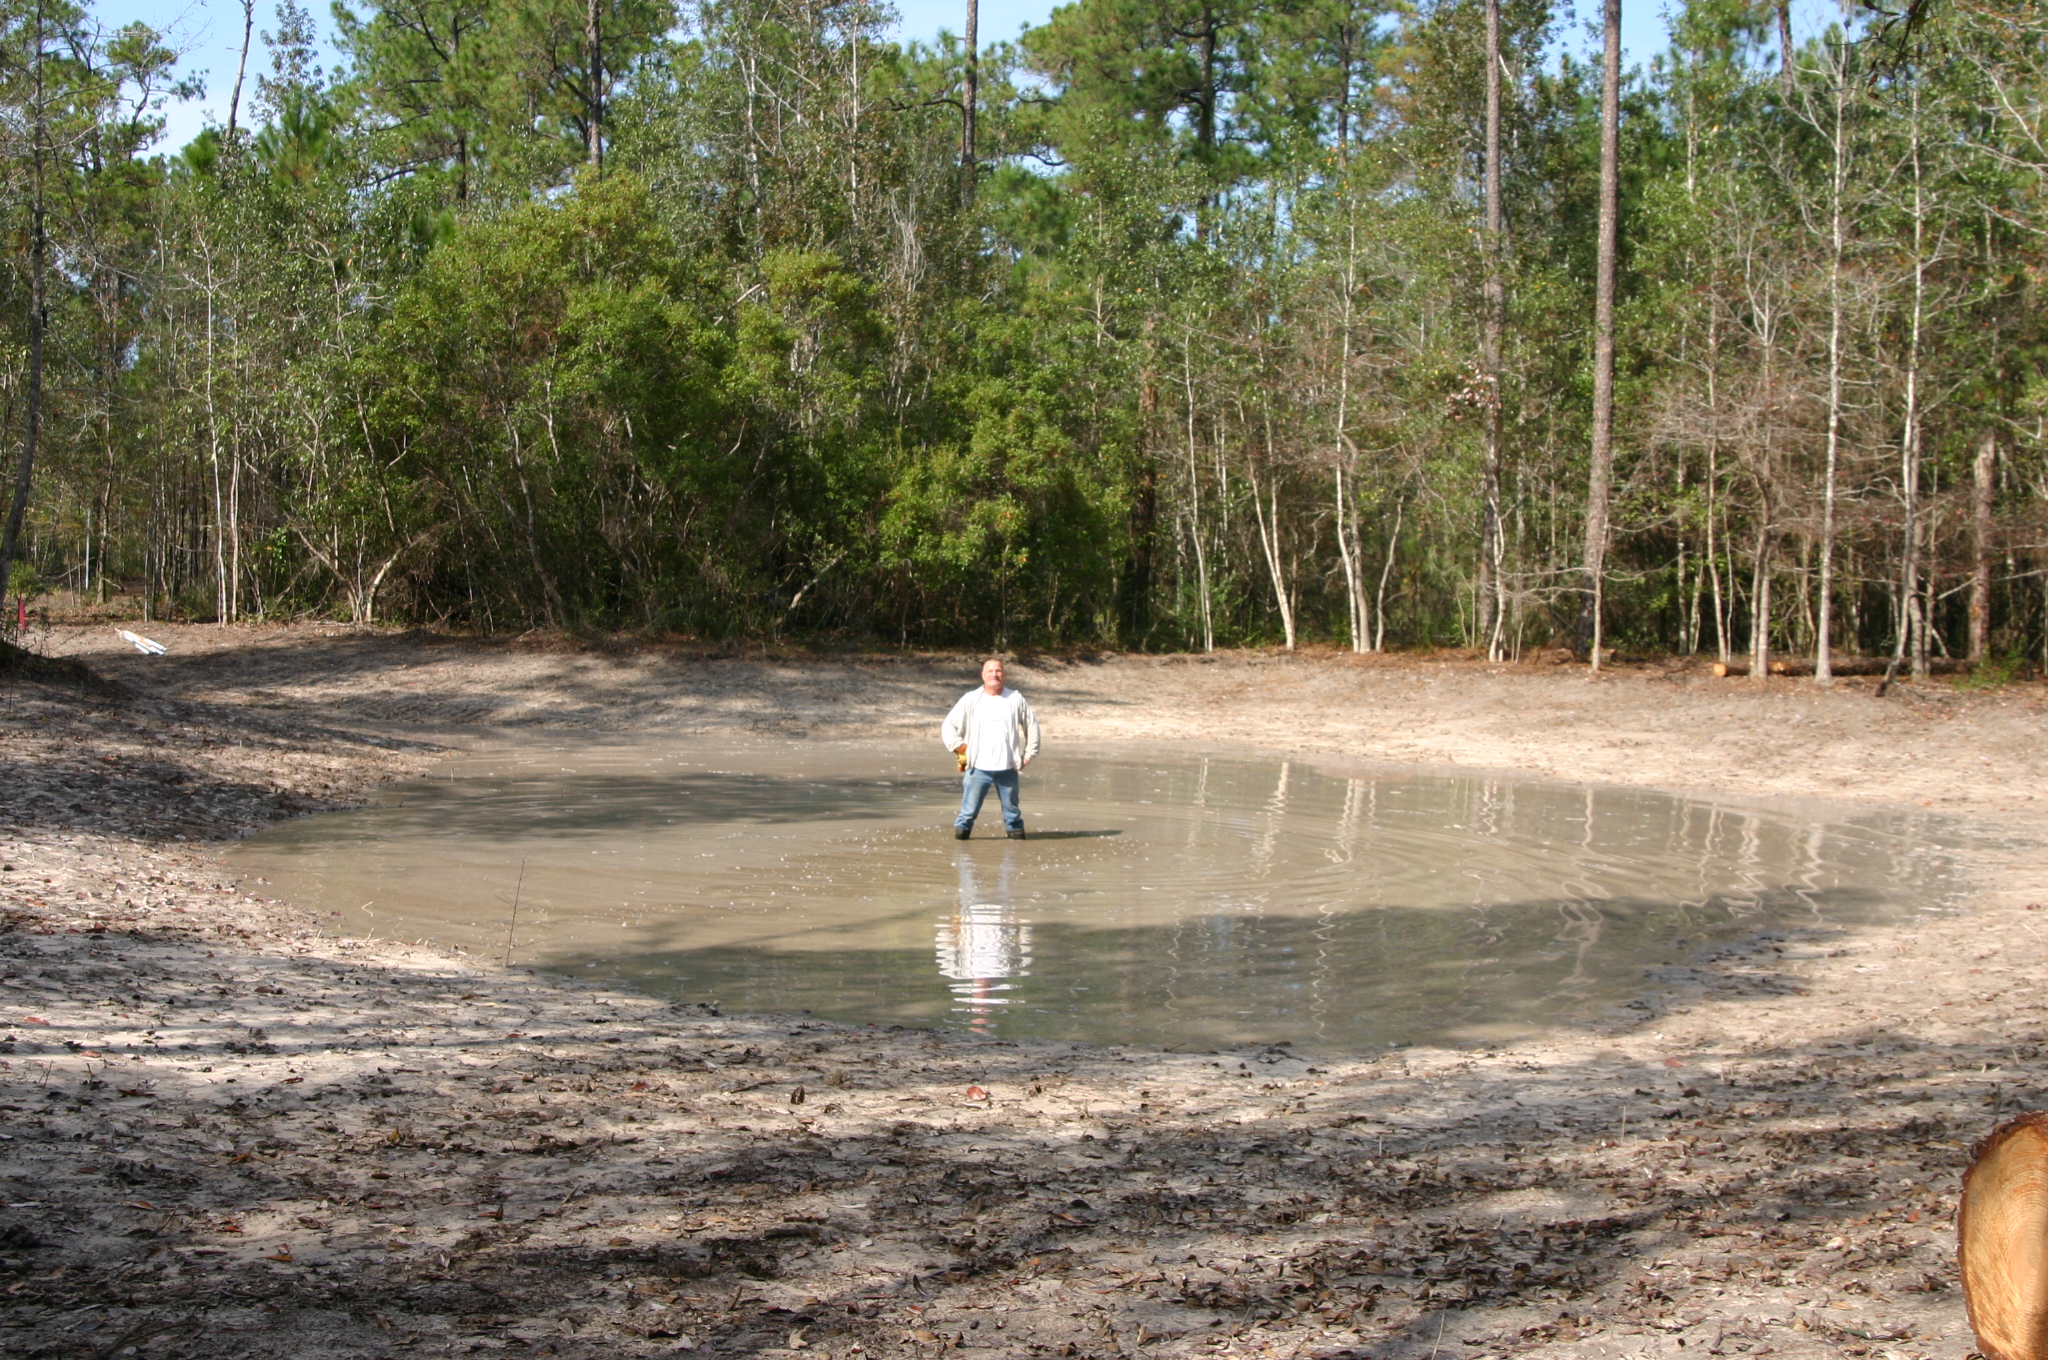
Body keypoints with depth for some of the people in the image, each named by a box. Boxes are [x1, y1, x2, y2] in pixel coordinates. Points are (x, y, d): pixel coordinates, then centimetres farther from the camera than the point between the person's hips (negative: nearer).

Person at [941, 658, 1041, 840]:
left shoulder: (1016, 699, 6)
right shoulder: (971, 700, 2)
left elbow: (1032, 726, 13)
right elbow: (949, 727, 6)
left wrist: (1029, 753, 9)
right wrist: (959, 748, -2)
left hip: (1007, 768, 1)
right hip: (978, 768, -1)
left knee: (1012, 808, 10)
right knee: (969, 810, -4)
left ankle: (1016, 832, 24)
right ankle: (961, 833, 6)